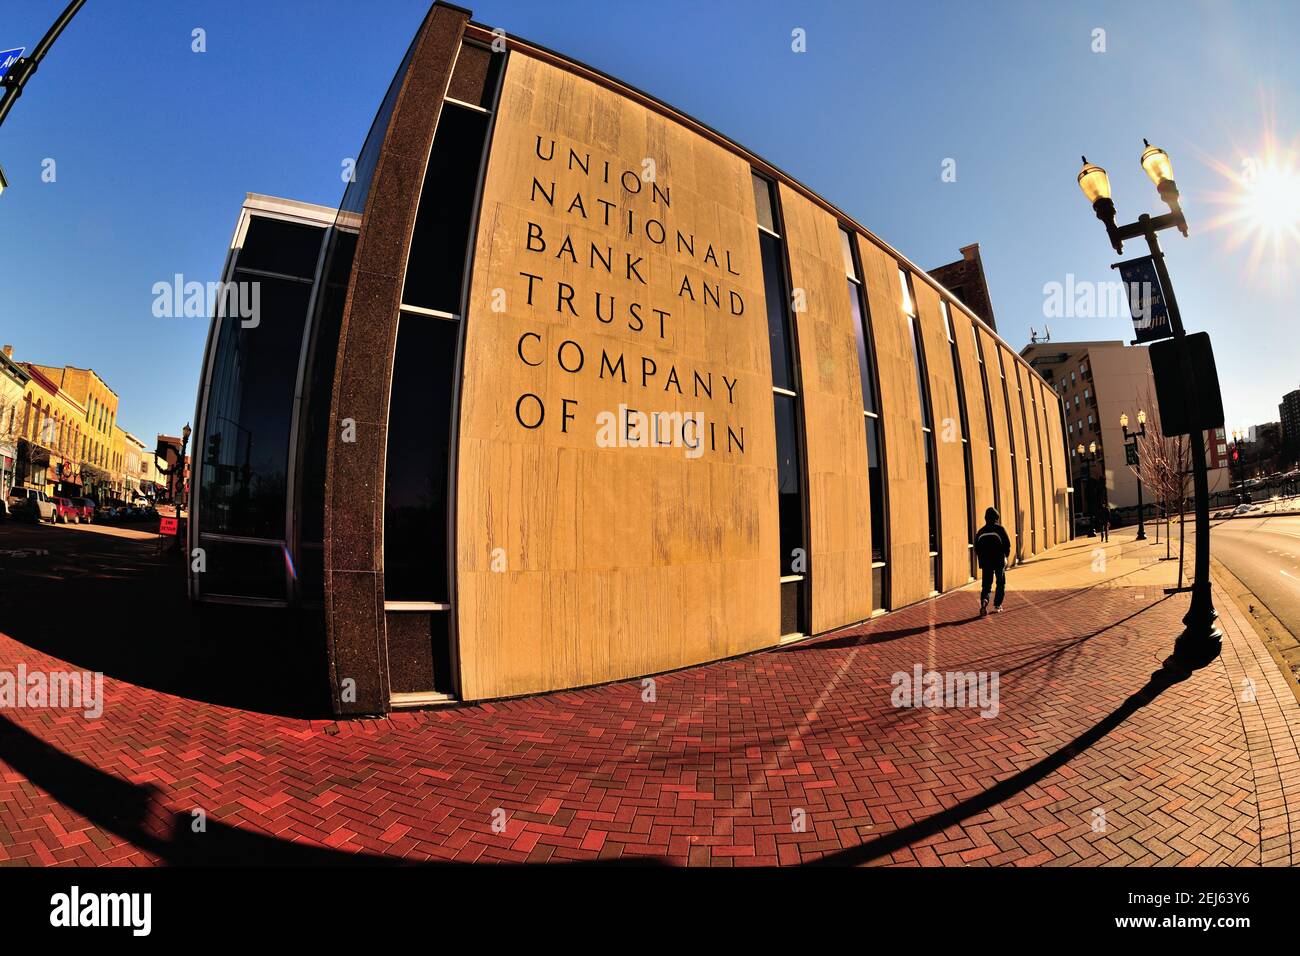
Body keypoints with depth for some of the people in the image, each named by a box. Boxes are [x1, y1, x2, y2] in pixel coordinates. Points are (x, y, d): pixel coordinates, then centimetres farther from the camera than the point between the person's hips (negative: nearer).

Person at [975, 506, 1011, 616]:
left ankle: (984, 600, -21)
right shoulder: (1000, 529, -5)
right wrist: (1006, 556, 10)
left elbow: (977, 549, 7)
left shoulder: (980, 532, 6)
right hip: (999, 561, -2)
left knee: (986, 584, 5)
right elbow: (1007, 544, -7)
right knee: (1001, 584, 14)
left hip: (985, 562, 2)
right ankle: (997, 605, 11)